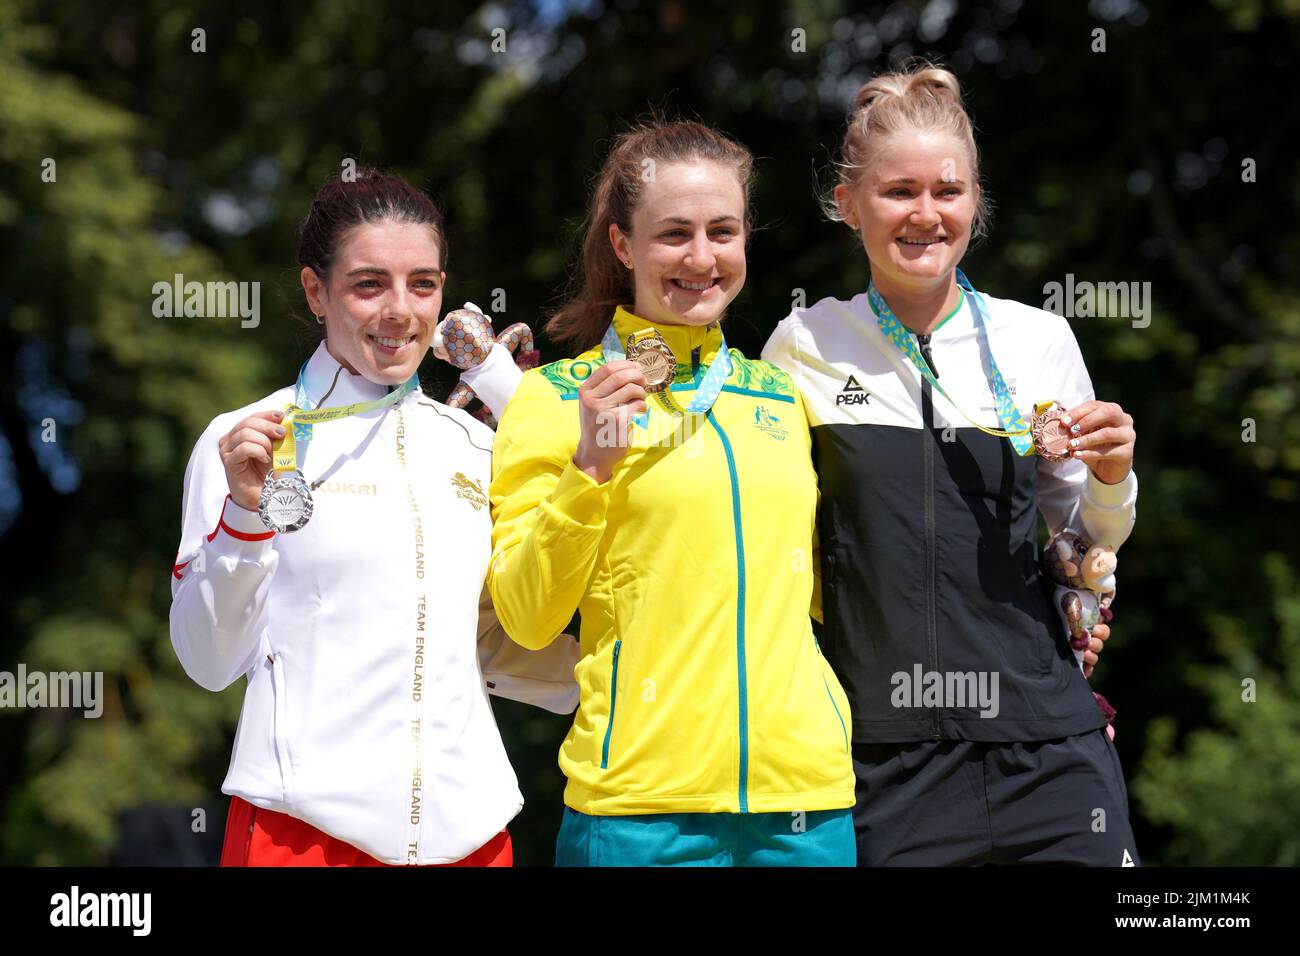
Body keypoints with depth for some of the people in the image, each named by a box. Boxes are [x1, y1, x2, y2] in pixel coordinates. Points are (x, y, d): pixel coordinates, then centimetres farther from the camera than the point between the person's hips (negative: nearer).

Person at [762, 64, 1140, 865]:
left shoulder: (1039, 340, 5)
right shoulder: (805, 347, 2)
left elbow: (1092, 537, 14)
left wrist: (1112, 480, -4)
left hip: (1044, 742, 1)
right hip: (886, 750, -1)